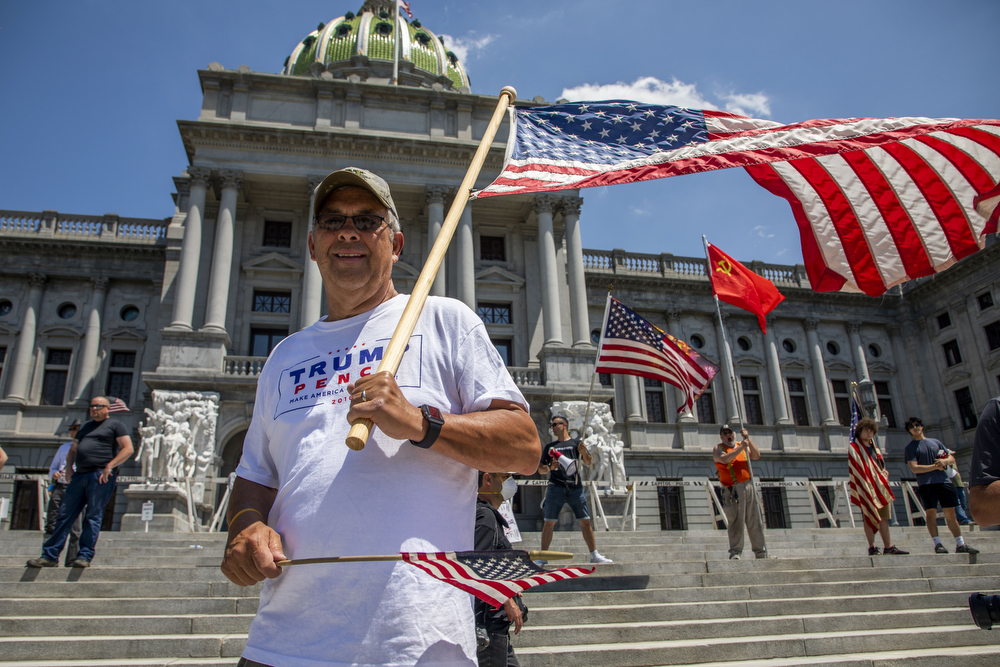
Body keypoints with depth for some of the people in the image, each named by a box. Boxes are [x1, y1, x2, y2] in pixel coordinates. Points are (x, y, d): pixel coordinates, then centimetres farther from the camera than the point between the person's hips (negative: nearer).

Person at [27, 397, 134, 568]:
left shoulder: (115, 425, 4)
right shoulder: (85, 427, 24)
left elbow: (128, 449, -5)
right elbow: (73, 449, 28)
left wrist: (109, 466, -15)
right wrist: (68, 466, 9)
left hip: (101, 476, -7)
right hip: (80, 475, 7)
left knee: (93, 516, -6)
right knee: (65, 515, 4)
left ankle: (85, 556, -4)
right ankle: (50, 555, 9)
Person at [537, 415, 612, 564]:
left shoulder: (576, 443, 13)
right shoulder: (549, 447, 16)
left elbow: (588, 462, 4)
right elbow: (540, 469, 14)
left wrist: (584, 453, -17)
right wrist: (550, 468, -7)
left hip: (575, 488, 0)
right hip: (555, 488, 0)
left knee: (585, 521, -1)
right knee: (549, 522, -4)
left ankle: (594, 555, 6)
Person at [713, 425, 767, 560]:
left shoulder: (743, 446, 19)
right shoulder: (718, 448, 3)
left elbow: (757, 456, 4)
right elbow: (725, 459, -18)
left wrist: (748, 439, -4)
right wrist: (741, 447, -18)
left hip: (749, 487, 5)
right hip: (734, 489, -5)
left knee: (755, 521, 7)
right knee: (736, 521, -10)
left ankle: (761, 552, 14)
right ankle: (735, 552, -7)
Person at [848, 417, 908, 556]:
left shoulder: (873, 447, 20)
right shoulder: (854, 448, -4)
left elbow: (881, 465, 24)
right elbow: (854, 468, -12)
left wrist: (884, 474, 3)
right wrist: (864, 486, -19)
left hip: (880, 486, 8)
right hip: (867, 487, -8)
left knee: (884, 517, 10)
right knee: (869, 517, -7)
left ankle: (889, 547, 15)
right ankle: (872, 547, -4)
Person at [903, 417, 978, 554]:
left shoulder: (936, 442, 19)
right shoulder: (910, 448, 4)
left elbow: (952, 458, 18)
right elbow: (914, 468, -6)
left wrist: (945, 461, -5)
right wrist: (935, 466, -7)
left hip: (943, 481, 4)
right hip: (925, 484, -4)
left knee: (950, 512, 5)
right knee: (931, 512, -11)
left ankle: (960, 544, 9)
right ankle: (937, 543, -9)